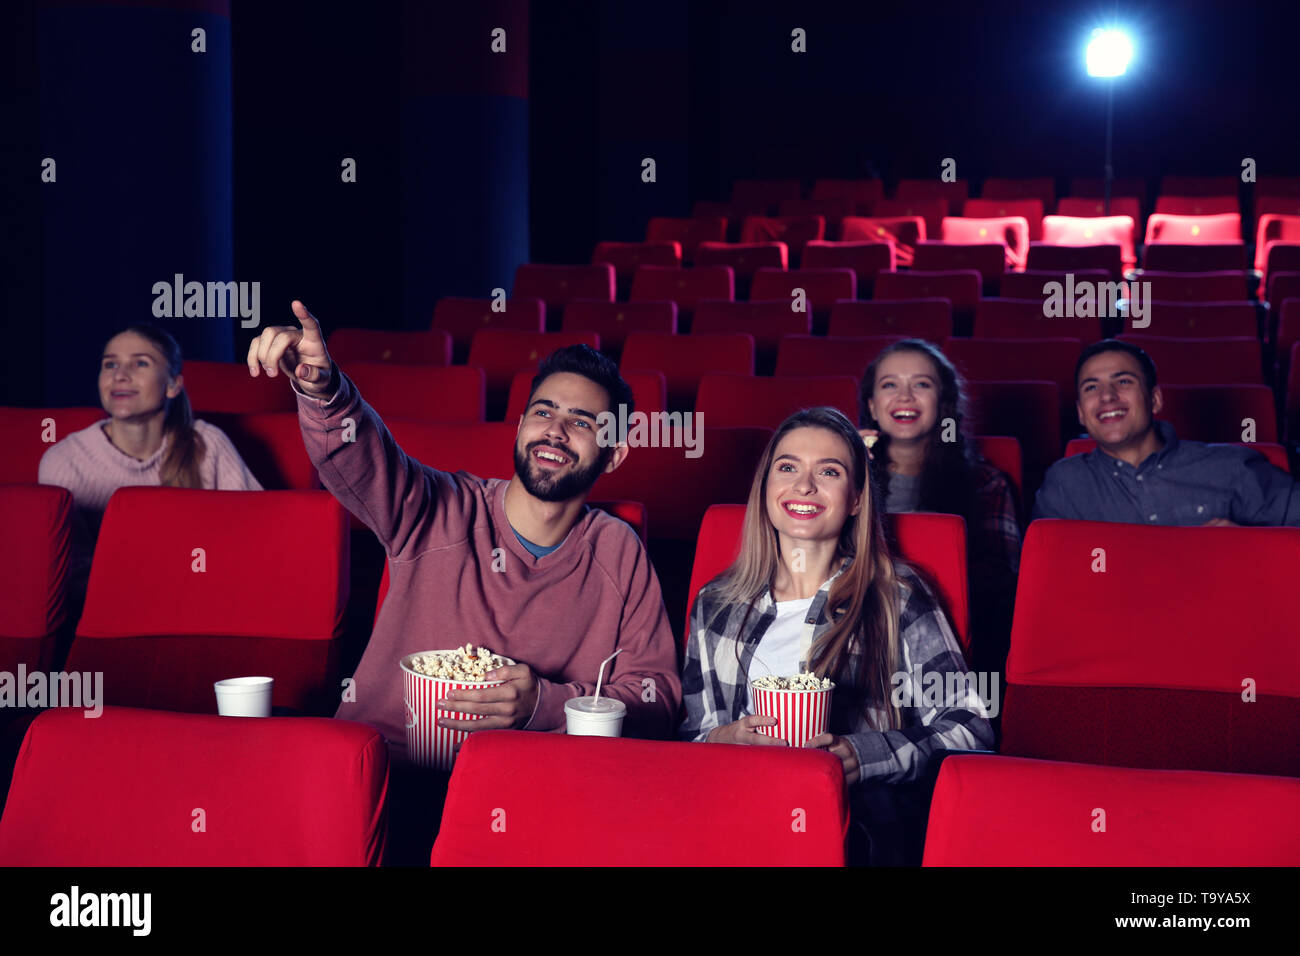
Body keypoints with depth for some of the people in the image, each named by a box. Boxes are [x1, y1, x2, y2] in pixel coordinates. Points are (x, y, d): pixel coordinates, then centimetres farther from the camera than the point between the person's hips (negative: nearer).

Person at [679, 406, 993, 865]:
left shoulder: (897, 597, 9)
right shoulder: (717, 604, 17)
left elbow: (970, 729, 4)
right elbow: (688, 732, 19)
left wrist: (863, 757, -13)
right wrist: (727, 738, -6)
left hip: (859, 815, -2)